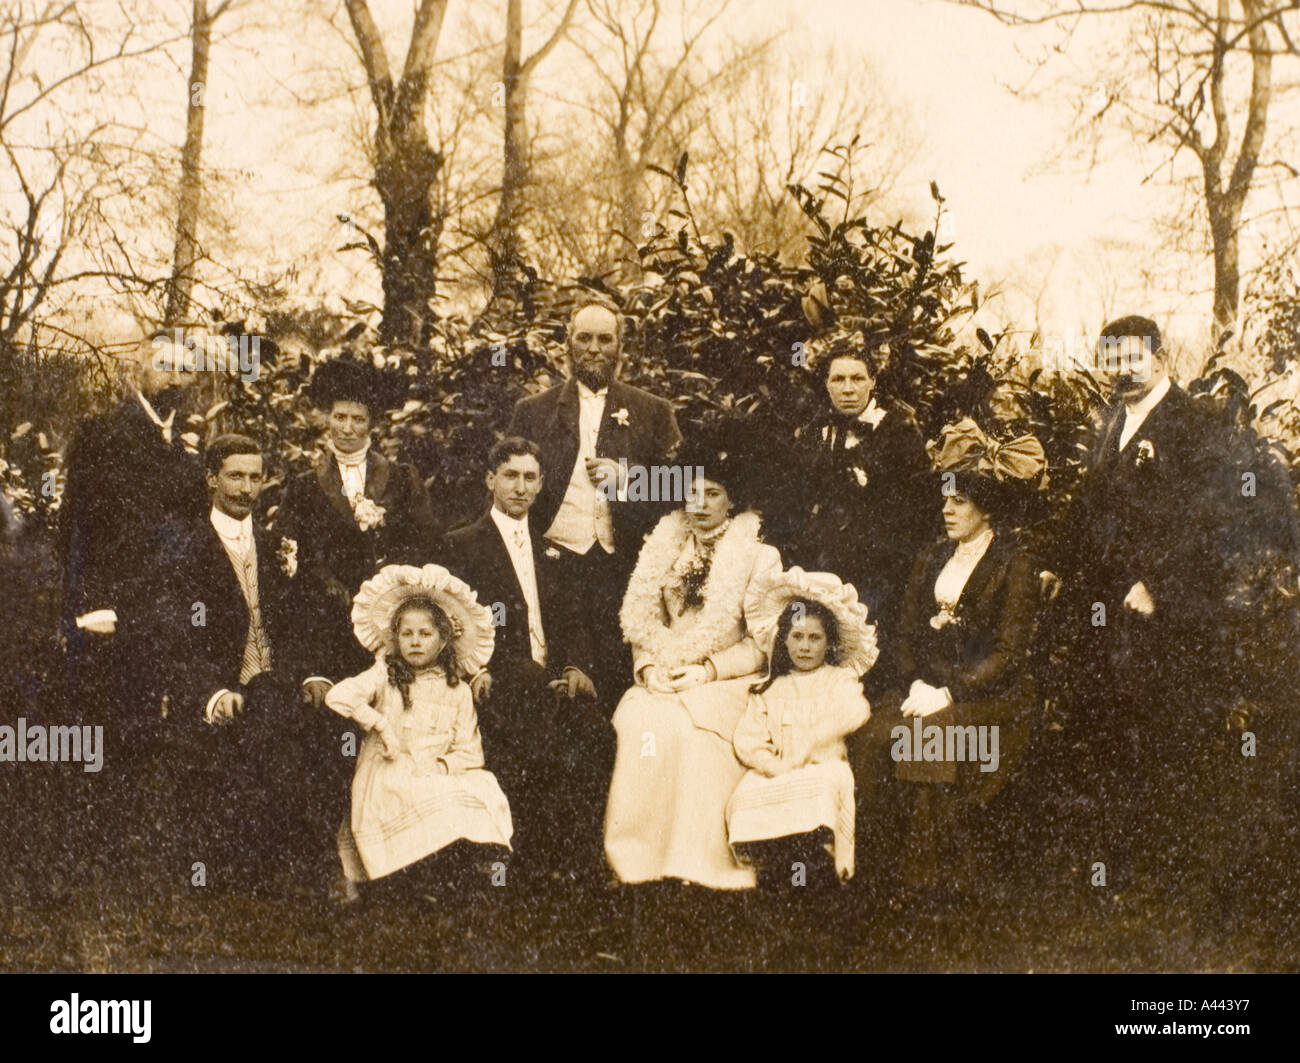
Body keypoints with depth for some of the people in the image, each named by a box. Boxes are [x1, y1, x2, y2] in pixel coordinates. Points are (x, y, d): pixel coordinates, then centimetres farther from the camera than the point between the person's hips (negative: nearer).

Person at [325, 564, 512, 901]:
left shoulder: (457, 691, 15)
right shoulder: (385, 676, 10)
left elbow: (470, 753, 7)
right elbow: (338, 696, -10)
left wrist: (439, 766, -11)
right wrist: (381, 725, -10)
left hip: (438, 781, 3)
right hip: (384, 785, -3)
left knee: (485, 789, -27)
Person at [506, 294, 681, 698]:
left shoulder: (652, 412, 11)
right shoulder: (533, 411, 13)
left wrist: (625, 477, -8)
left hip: (624, 569, 0)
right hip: (554, 564, 1)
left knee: (618, 680, -6)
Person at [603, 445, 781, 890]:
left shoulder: (760, 557, 6)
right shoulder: (666, 551, 19)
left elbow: (763, 643, -1)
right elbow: (641, 622, 15)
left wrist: (707, 670, -14)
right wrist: (649, 667, -5)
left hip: (727, 683, -3)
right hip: (664, 680, 3)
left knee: (692, 721, -35)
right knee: (637, 717, -30)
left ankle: (696, 864, -30)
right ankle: (637, 862, -27)